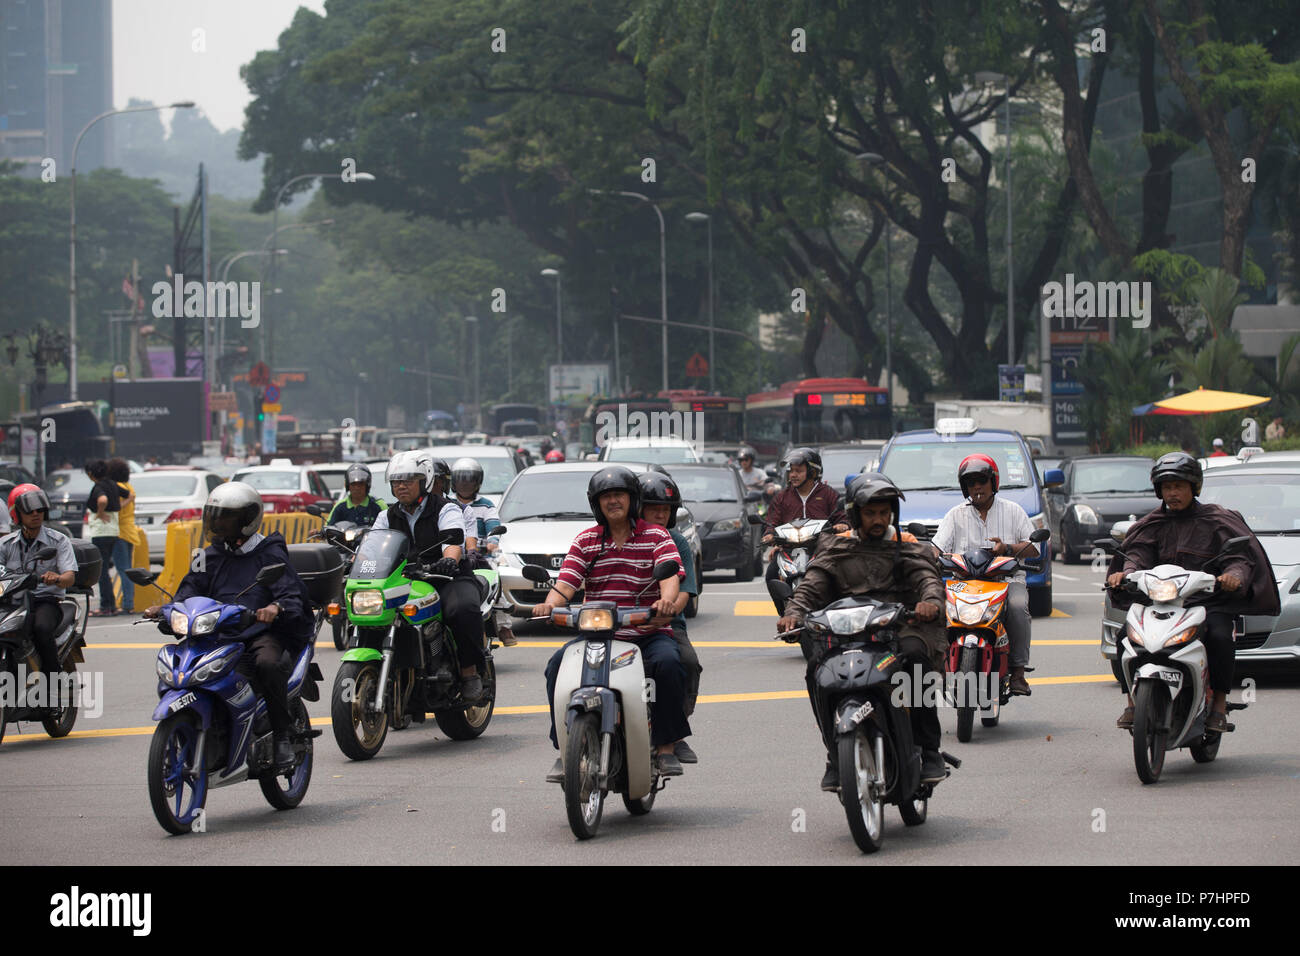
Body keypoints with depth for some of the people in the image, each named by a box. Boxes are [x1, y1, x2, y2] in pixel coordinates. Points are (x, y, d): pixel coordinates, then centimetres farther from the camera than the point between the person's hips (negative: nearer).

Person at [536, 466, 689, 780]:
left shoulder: (657, 537, 4)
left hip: (648, 633, -2)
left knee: (668, 663, -34)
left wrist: (666, 601, -37)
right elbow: (567, 580, -2)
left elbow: (671, 574, -13)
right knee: (558, 665, -23)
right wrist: (550, 603, -25)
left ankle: (666, 747, -21)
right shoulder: (585, 541, 11)